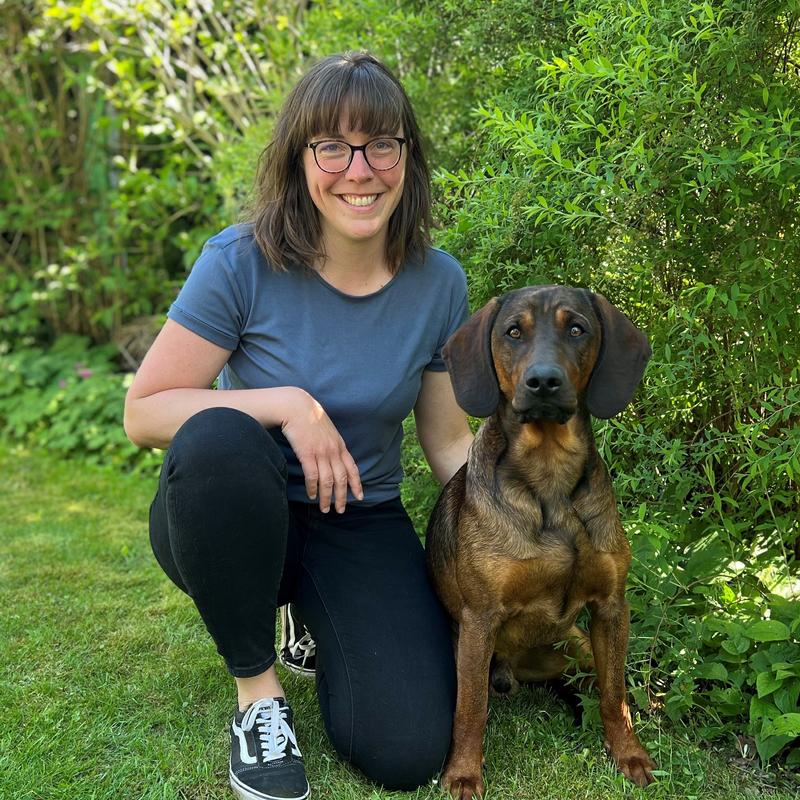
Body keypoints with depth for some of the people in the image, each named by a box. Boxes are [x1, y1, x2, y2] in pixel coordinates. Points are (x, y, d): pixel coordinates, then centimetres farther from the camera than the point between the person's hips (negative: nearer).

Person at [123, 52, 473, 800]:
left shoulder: (439, 283, -7)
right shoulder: (241, 263, -17)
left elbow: (449, 441, 3)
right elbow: (143, 411, -14)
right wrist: (287, 406, -27)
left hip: (359, 526, 2)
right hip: (231, 520, -1)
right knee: (217, 436, -38)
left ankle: (321, 623, 19)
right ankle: (257, 689, -14)